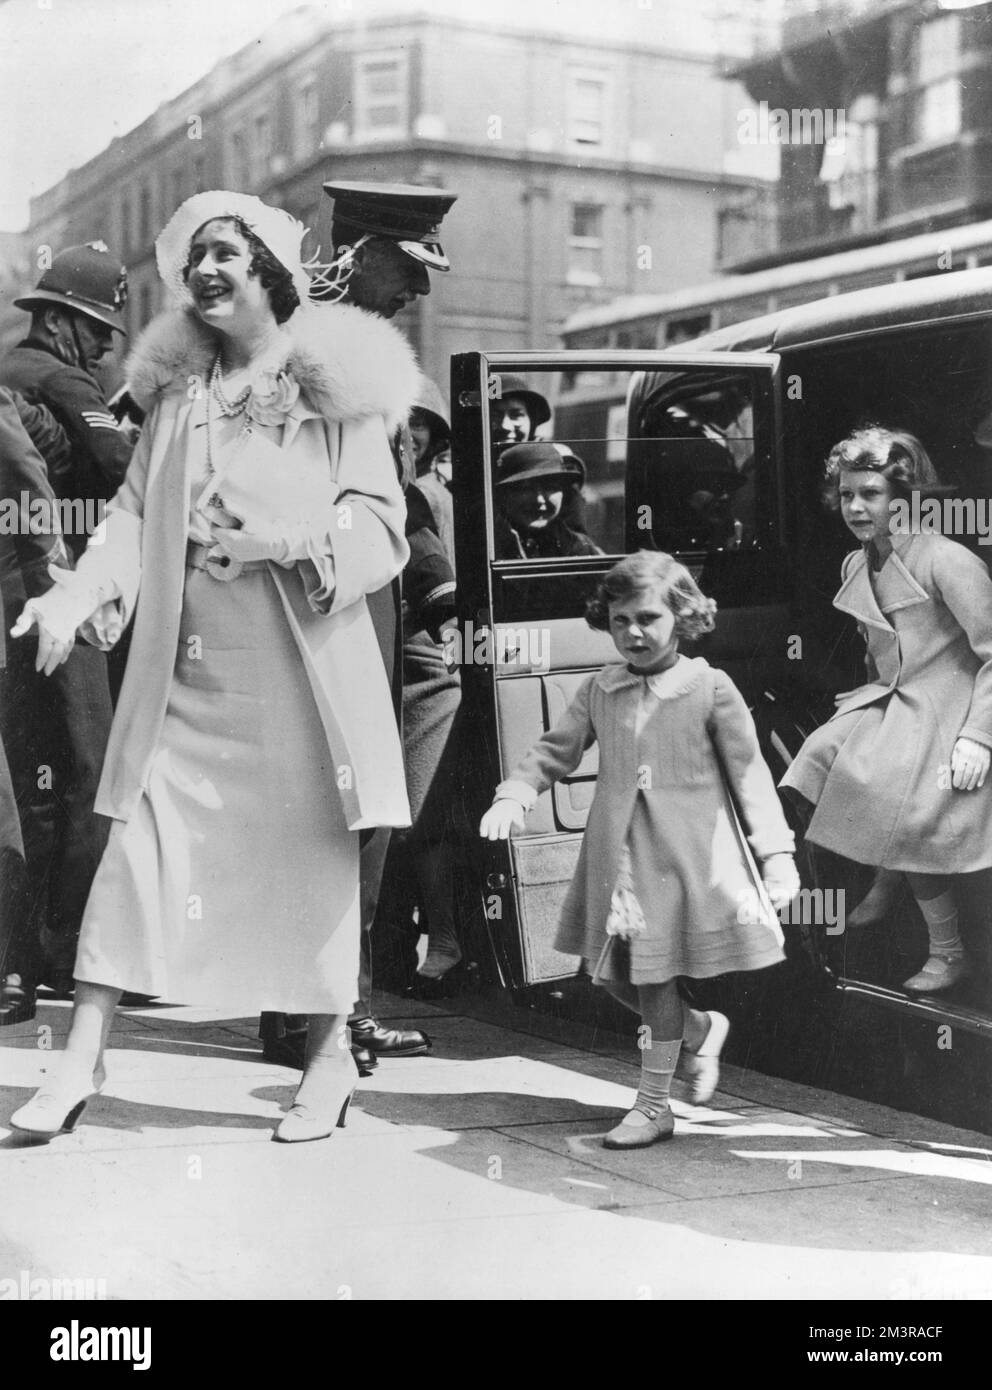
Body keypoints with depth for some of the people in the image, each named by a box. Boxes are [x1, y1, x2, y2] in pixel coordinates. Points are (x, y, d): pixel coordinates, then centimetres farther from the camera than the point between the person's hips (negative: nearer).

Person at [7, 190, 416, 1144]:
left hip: (299, 663, -3)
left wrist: (296, 537, -23)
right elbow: (136, 512, 8)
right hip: (184, 666, 4)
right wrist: (79, 594, -9)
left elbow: (381, 529, -5)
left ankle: (329, 1054, 20)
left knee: (311, 853, 3)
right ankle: (81, 1058, 4)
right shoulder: (178, 387, 14)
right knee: (140, 843, -1)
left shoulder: (336, 386, 0)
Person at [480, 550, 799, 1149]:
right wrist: (514, 795, -7)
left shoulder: (710, 688, -6)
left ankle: (654, 1104, 14)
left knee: (657, 976, -1)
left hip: (685, 854, -5)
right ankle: (702, 1031, 35)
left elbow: (749, 772, -6)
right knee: (616, 973, 9)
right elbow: (556, 751, 11)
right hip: (617, 853, 5)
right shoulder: (600, 691, 6)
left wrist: (777, 853, -10)